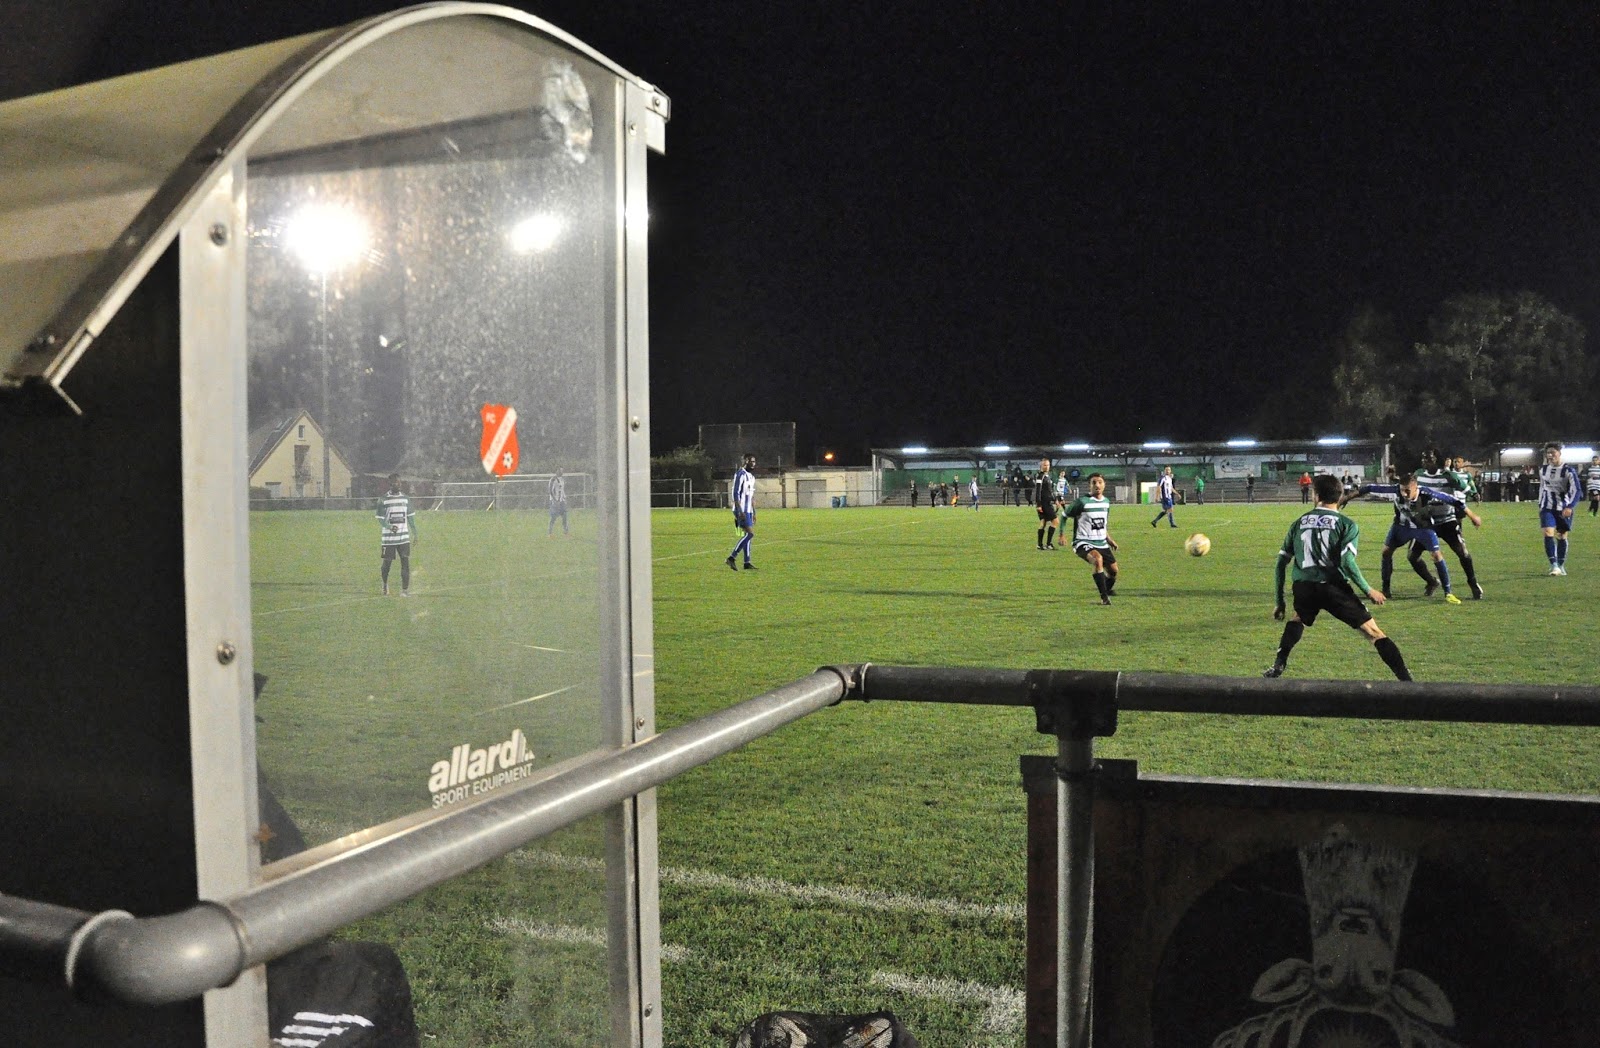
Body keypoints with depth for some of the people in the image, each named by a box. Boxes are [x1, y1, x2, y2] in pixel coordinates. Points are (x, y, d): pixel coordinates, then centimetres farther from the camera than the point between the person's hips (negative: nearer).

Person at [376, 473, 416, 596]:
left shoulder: (405, 498, 8)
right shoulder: (383, 499, -3)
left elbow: (410, 517, 14)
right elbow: (380, 519, -5)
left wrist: (415, 534, 10)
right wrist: (390, 527, -23)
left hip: (404, 538, 3)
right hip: (389, 538, -2)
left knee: (406, 562, -6)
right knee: (387, 563, 6)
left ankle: (405, 589, -3)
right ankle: (385, 584, 33)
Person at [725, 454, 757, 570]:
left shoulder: (751, 476, 18)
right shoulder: (740, 474, -11)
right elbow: (735, 493, -17)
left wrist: (754, 513, 21)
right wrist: (740, 511, -22)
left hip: (748, 510, 9)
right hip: (741, 510, -9)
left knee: (748, 535, 7)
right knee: (750, 534, -15)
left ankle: (747, 563, 10)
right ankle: (731, 558, -14)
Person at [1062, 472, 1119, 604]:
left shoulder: (1106, 502, 7)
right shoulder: (1082, 501, -14)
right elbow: (1064, 516, -3)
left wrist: (1109, 539, 15)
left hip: (1101, 543, 7)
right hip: (1083, 542, -7)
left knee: (1114, 570, 5)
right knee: (1097, 559, -34)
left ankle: (1107, 588, 38)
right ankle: (1104, 597, -26)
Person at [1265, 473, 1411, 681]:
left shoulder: (1298, 523, 18)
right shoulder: (1347, 524, 8)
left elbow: (1281, 564, 18)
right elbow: (1347, 561, -8)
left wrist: (1279, 601, 24)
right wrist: (1368, 590, 3)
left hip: (1303, 588, 3)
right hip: (1333, 586, -3)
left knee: (1298, 618, 34)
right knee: (1374, 632, 5)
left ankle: (1278, 665, 22)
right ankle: (1407, 681, -5)